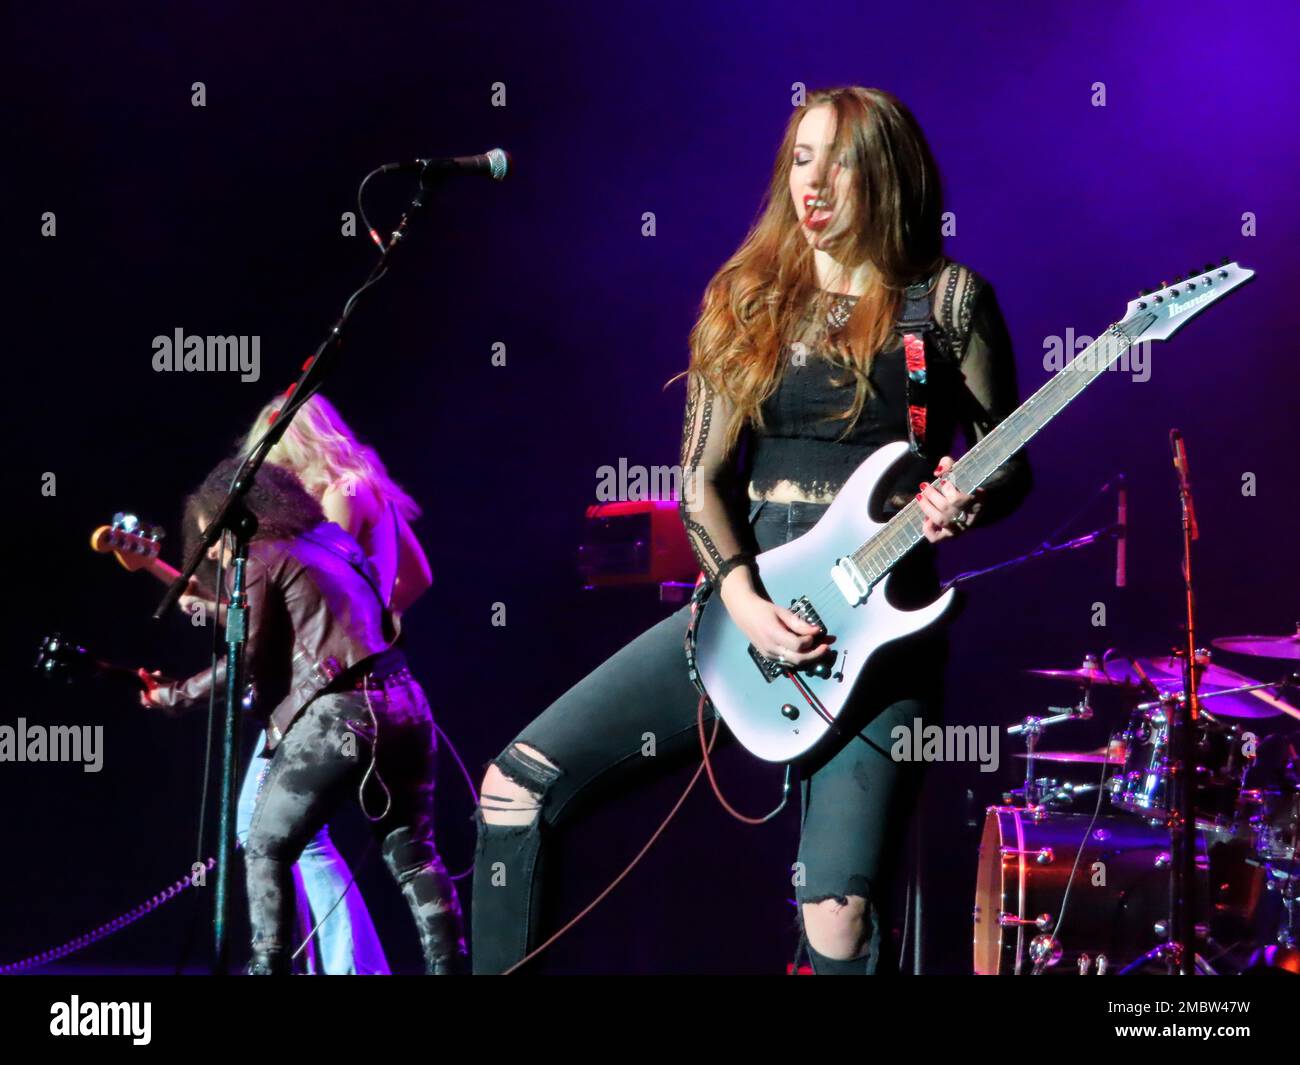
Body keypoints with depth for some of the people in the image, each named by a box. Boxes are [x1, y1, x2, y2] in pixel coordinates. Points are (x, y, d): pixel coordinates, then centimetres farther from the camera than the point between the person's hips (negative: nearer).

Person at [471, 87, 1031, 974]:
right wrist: (744, 600, -10)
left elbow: (1011, 465, 7)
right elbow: (703, 477, 7)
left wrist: (965, 505, -17)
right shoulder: (746, 302, 11)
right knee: (519, 783, -5)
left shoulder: (947, 300, 2)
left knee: (840, 917, -16)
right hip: (749, 598, 4)